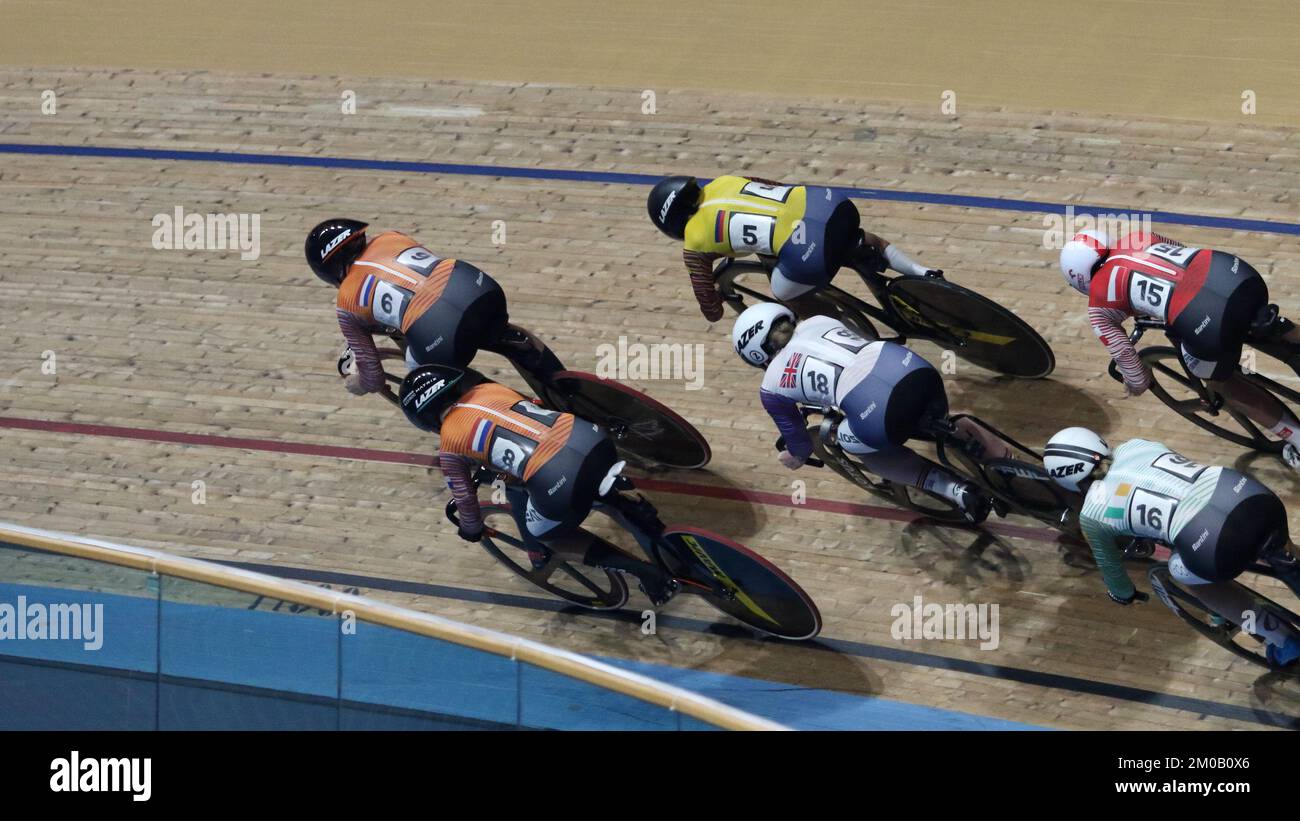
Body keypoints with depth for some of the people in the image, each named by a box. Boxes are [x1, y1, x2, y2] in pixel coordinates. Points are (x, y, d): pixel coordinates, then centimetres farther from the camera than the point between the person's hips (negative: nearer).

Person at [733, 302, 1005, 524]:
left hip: (880, 416, -6)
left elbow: (796, 436, 33)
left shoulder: (772, 388, 18)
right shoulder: (816, 322, 31)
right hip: (916, 367, 6)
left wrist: (796, 456, 57)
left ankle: (956, 490, 10)